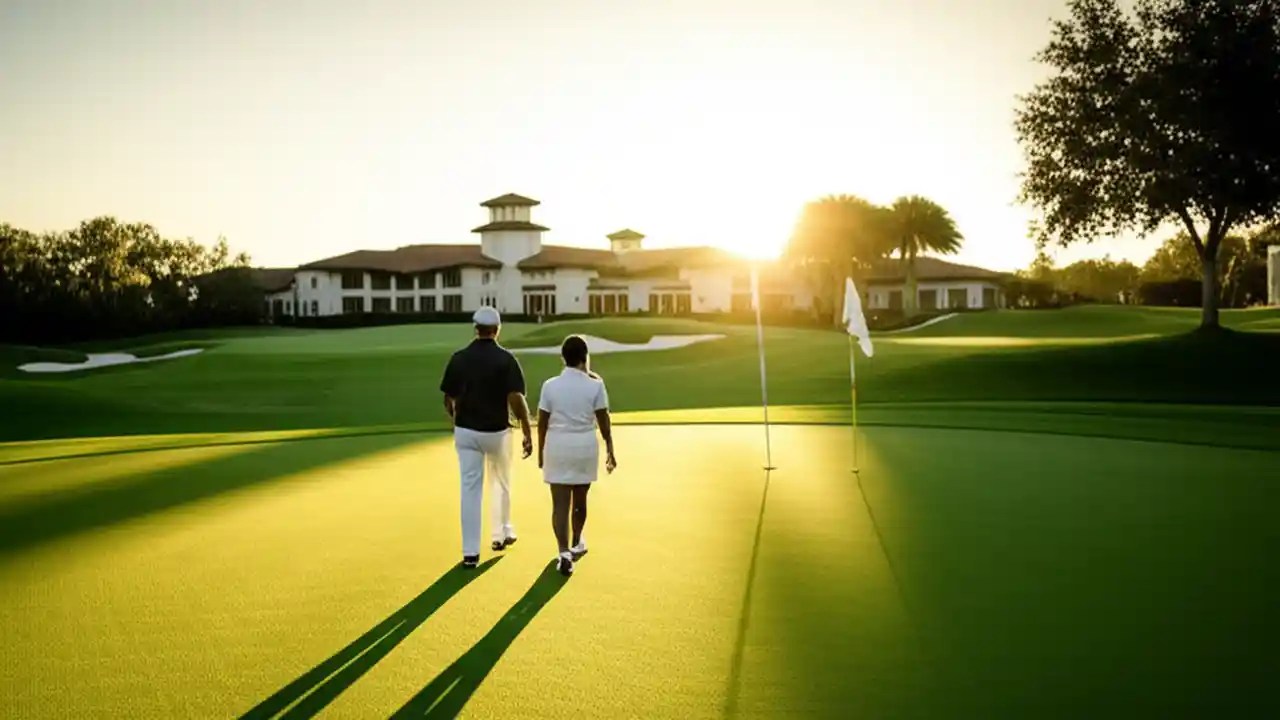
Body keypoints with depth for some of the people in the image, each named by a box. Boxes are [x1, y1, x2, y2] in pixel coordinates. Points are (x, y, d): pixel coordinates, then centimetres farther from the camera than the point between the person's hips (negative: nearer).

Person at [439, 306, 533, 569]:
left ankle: (470, 552, 5)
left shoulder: (459, 358, -2)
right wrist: (528, 434, -12)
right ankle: (502, 534, 34)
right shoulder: (506, 359, -11)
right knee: (500, 483, 20)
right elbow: (516, 399, -18)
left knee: (470, 489, 5)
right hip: (497, 431, -2)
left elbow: (449, 400, 3)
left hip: (465, 431, 2)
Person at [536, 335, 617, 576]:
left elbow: (542, 422, 0)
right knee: (579, 498, 19)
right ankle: (576, 545, 37)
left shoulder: (550, 385, -4)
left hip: (557, 446, -1)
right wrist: (610, 450, 7)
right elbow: (603, 420, -3)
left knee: (560, 502, 0)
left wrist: (541, 451, 12)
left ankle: (564, 552, -12)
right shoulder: (595, 385, -6)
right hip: (585, 446, 1)